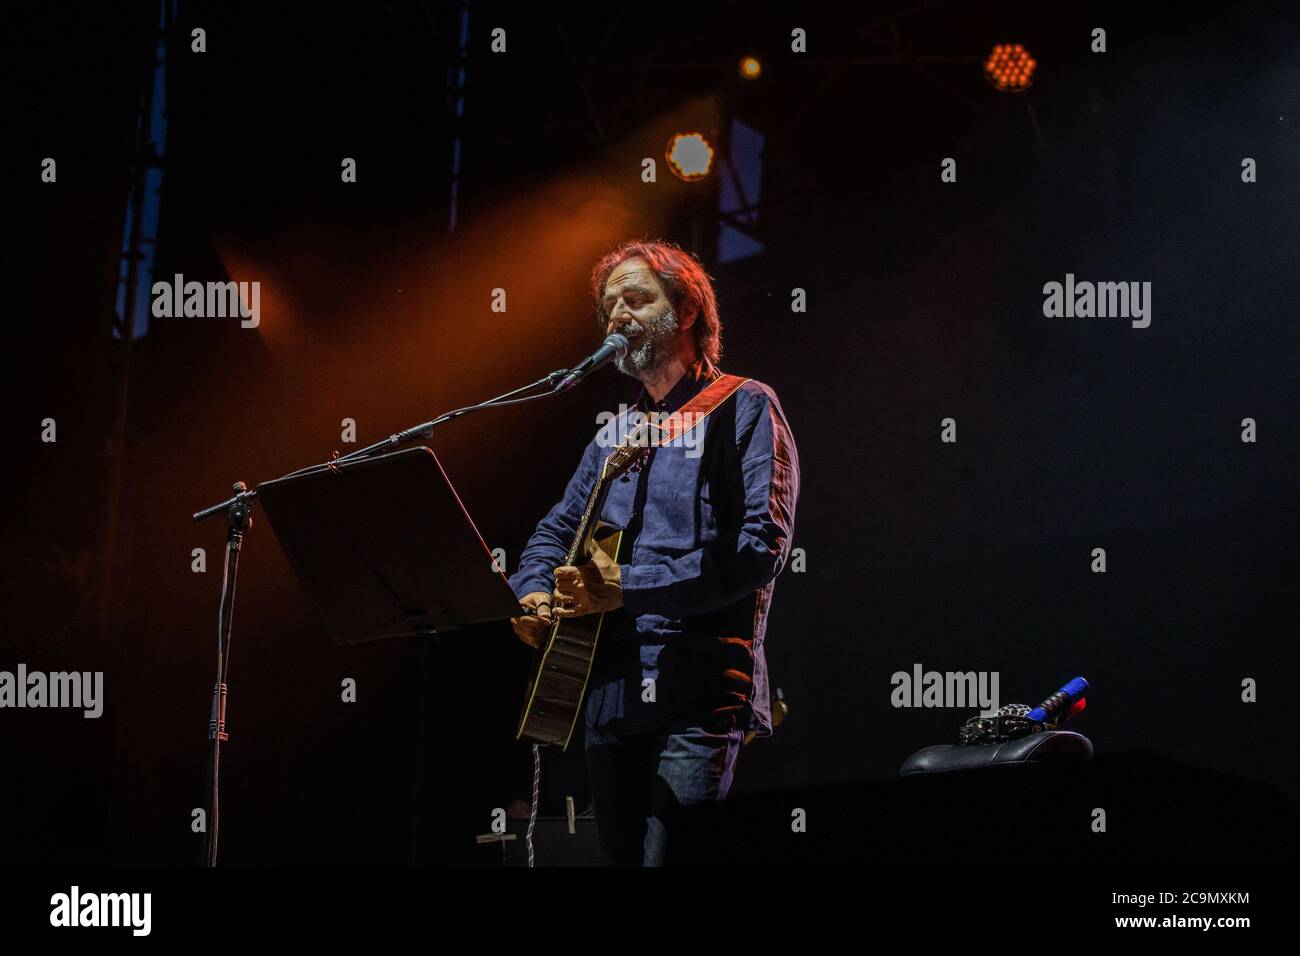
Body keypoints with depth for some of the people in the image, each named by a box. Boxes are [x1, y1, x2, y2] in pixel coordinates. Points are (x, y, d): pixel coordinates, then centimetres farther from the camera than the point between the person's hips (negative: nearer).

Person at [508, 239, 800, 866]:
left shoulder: (741, 409, -1)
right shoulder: (613, 436, 22)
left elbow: (760, 545, -13)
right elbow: (555, 531, 26)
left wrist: (630, 587, -19)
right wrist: (533, 597, 3)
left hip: (697, 696, -7)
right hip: (609, 696, 7)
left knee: (670, 856, -16)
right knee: (619, 855, 10)